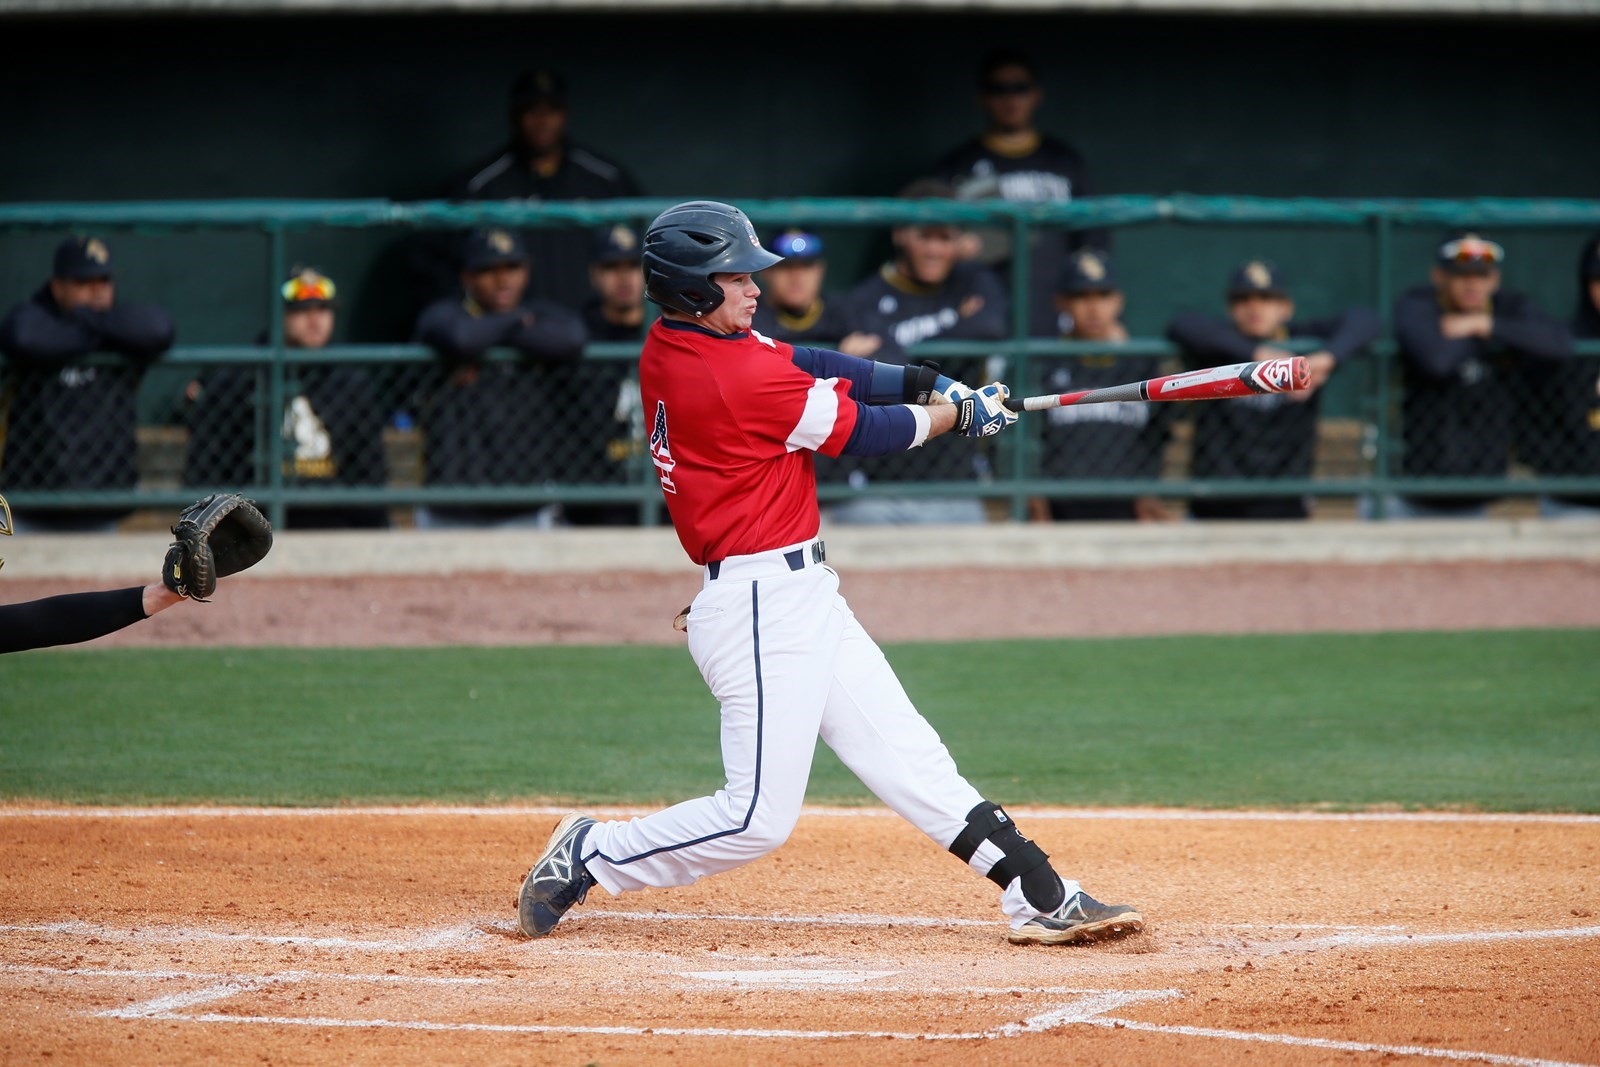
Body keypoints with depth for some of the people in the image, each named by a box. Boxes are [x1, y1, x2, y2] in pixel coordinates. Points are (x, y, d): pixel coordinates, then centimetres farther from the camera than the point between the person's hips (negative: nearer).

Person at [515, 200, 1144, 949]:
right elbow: (858, 431, -9)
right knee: (759, 817, -7)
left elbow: (808, 366, 11)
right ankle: (588, 858, 6)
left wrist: (923, 384, 1)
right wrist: (956, 415, 7)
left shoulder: (672, 347, 5)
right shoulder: (741, 379, -22)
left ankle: (1042, 899, 11)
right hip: (762, 607, -11)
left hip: (798, 597, 11)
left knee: (906, 753, 9)